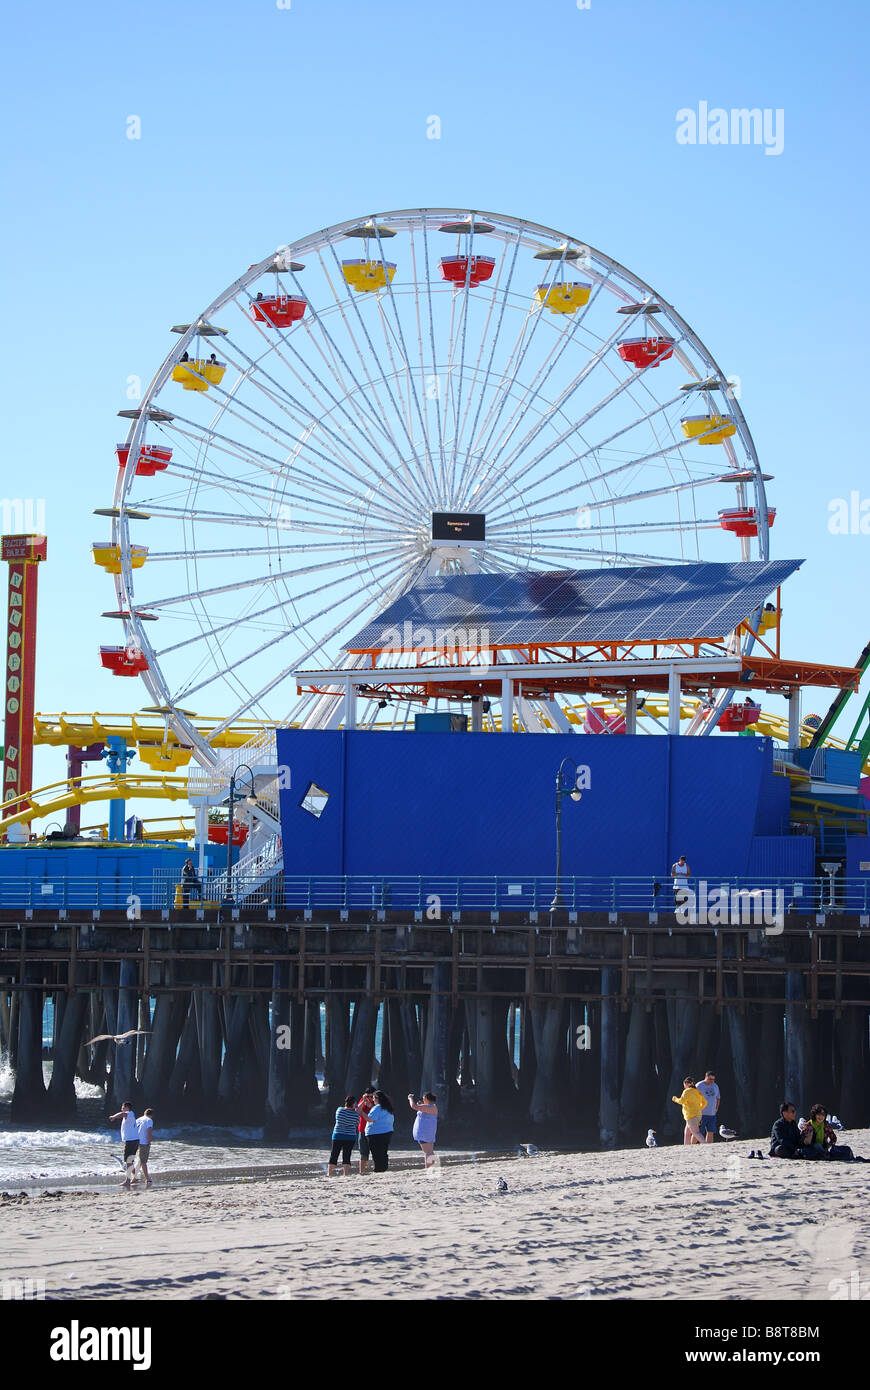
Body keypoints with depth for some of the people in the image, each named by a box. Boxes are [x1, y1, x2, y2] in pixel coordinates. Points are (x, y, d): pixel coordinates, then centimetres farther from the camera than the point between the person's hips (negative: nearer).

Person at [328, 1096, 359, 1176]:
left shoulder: (339, 1110, -3)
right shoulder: (354, 1114, -10)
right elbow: (357, 1123, 4)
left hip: (337, 1136, 2)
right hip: (350, 1137, -2)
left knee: (334, 1155, 9)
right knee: (346, 1157, 1)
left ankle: (329, 1173, 10)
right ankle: (346, 1174, -4)